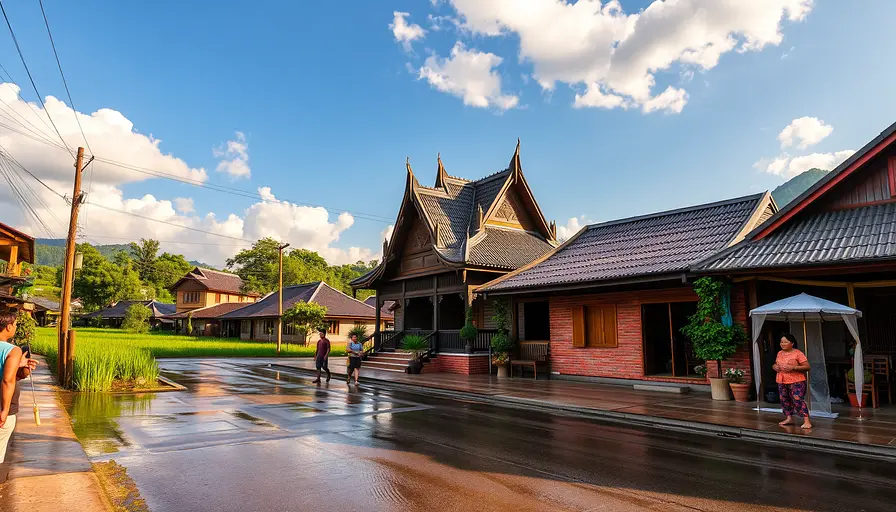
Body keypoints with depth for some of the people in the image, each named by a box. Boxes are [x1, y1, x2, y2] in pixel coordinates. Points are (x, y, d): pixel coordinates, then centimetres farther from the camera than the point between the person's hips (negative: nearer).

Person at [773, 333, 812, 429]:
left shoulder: (798, 353, -8)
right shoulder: (780, 353, 12)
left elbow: (807, 367, -11)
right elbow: (775, 364, 24)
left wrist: (794, 367, -23)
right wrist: (774, 367, 0)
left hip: (796, 382, -7)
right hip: (782, 382, 7)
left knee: (798, 400, -14)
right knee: (784, 400, 12)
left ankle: (806, 421, -12)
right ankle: (789, 418, 24)